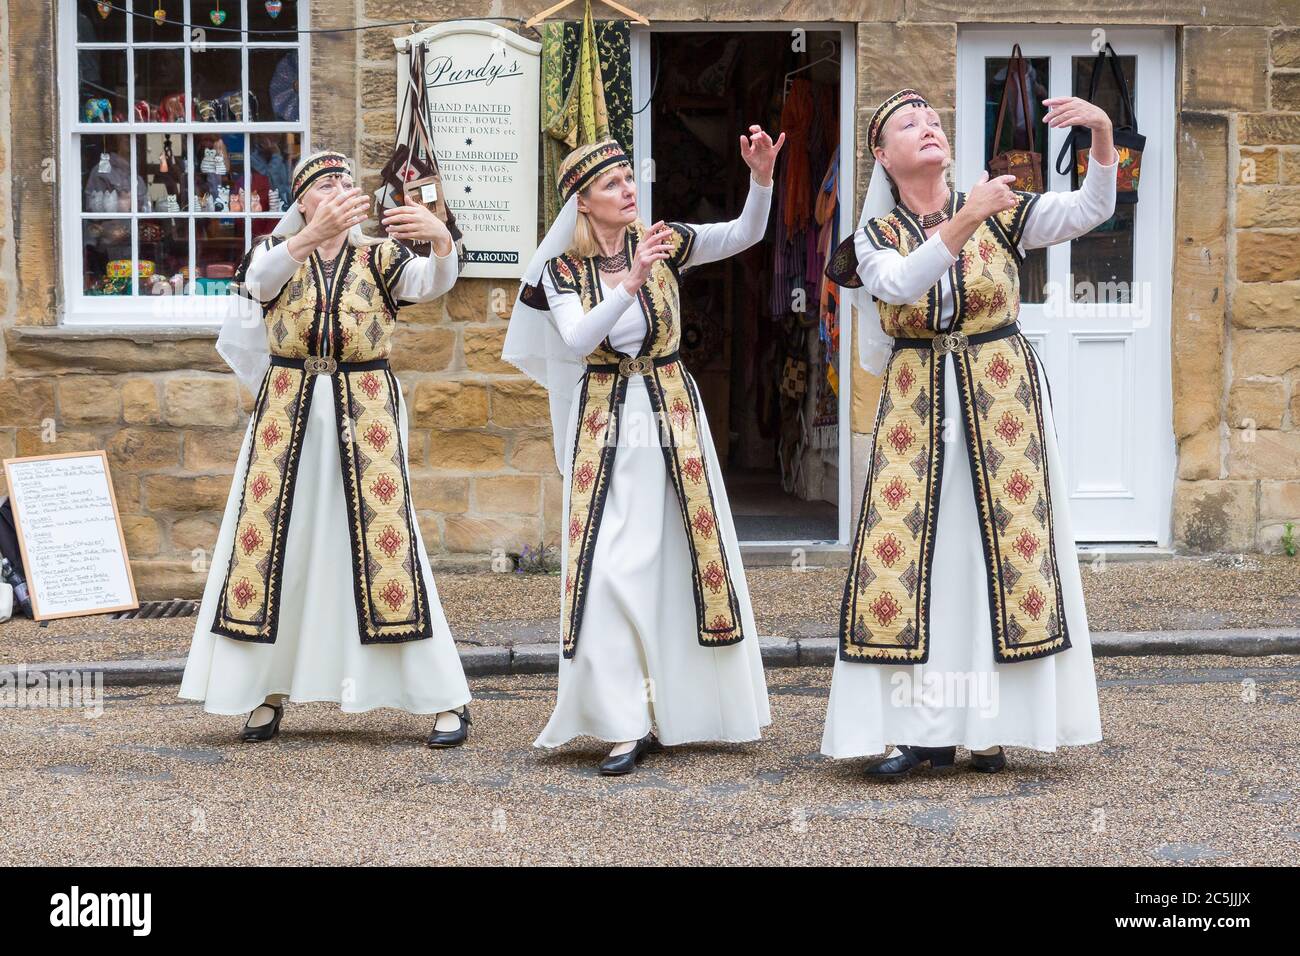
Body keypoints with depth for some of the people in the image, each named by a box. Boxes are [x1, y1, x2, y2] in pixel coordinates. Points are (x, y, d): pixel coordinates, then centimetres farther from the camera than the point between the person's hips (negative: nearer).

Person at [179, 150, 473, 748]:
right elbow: (260, 278, -22)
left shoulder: (380, 256, 2)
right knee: (269, 547, 2)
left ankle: (446, 699, -2)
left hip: (365, 418, -1)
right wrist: (313, 234, -41)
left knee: (384, 546, -5)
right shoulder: (277, 251, 3)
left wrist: (440, 238, -42)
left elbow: (433, 283, -18)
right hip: (287, 418, 2)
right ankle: (267, 691, 14)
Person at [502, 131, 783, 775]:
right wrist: (632, 283, -28)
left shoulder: (663, 242, 0)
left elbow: (744, 235, -10)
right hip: (604, 425, -1)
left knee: (679, 558, 4)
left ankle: (672, 709, 17)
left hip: (671, 413, 1)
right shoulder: (562, 269, -2)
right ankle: (626, 723, -2)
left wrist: (761, 177, -27)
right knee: (610, 566, -8)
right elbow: (577, 341, -18)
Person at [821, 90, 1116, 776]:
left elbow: (1090, 210, -10)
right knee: (909, 557, -4)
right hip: (914, 409, 1)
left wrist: (1102, 133, -27)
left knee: (1004, 551, -2)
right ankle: (926, 728, 3)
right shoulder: (877, 236, 2)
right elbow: (902, 285, -20)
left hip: (1003, 405, -1)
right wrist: (964, 222, -32)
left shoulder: (1001, 214, 1)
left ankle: (992, 723, 6)